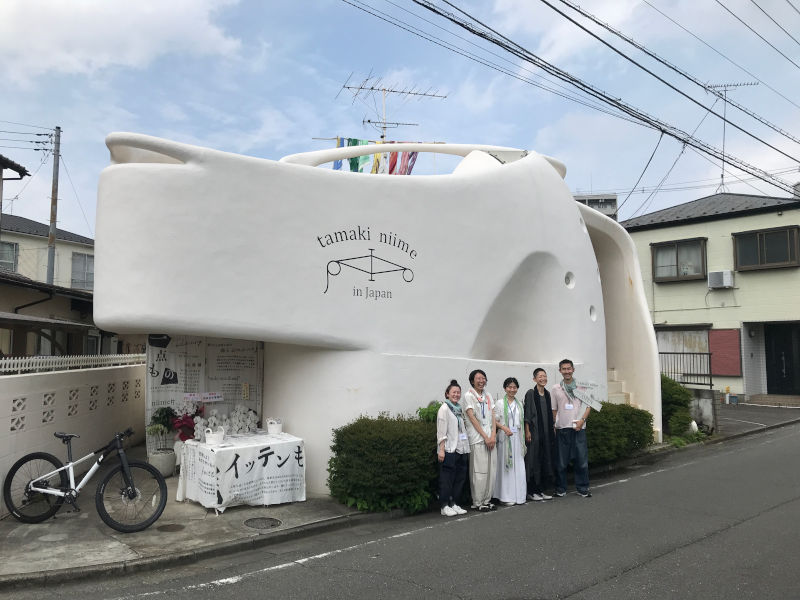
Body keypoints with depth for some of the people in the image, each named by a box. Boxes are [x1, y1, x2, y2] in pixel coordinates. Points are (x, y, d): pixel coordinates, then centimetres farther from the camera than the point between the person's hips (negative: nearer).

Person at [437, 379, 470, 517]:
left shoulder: (459, 409, 16)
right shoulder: (444, 409, -5)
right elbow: (441, 432, -11)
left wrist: (466, 449, 13)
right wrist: (441, 449, -16)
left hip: (461, 449, 8)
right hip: (449, 450, -7)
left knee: (460, 477, 9)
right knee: (447, 479, -3)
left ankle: (454, 504, 18)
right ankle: (445, 506, 3)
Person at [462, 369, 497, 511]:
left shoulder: (488, 396, 15)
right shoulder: (469, 395, -3)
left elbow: (493, 417, 12)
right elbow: (472, 418, -9)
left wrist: (493, 435, -2)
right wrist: (485, 437, -11)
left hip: (490, 437, 6)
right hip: (477, 438, -6)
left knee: (491, 469, 6)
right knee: (479, 471, -6)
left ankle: (487, 499, 15)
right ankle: (477, 502, 2)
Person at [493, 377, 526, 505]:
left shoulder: (519, 404, 14)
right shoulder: (500, 404, -1)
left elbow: (522, 421, 17)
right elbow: (495, 420, -5)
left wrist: (523, 440, 13)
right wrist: (504, 428, -21)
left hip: (517, 437, 5)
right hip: (505, 437, -4)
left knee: (519, 466, 3)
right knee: (506, 465, -3)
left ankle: (519, 495, 11)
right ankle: (507, 496, 1)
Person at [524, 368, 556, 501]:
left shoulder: (547, 394, 11)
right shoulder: (530, 393, -7)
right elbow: (527, 414, -10)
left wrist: (552, 428, 14)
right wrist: (527, 431, -15)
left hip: (547, 432, 7)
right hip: (535, 431, -7)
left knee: (546, 461, 9)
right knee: (534, 461, -3)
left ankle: (541, 490, 18)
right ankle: (532, 492, 4)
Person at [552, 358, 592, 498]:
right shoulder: (555, 389, 6)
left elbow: (588, 405, 7)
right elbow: (553, 410, 10)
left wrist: (582, 420, -8)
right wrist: (553, 426, 2)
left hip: (579, 428, 0)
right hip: (562, 428, 0)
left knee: (581, 459, 1)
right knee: (561, 460, 2)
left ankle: (582, 488, 12)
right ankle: (561, 489, 12)